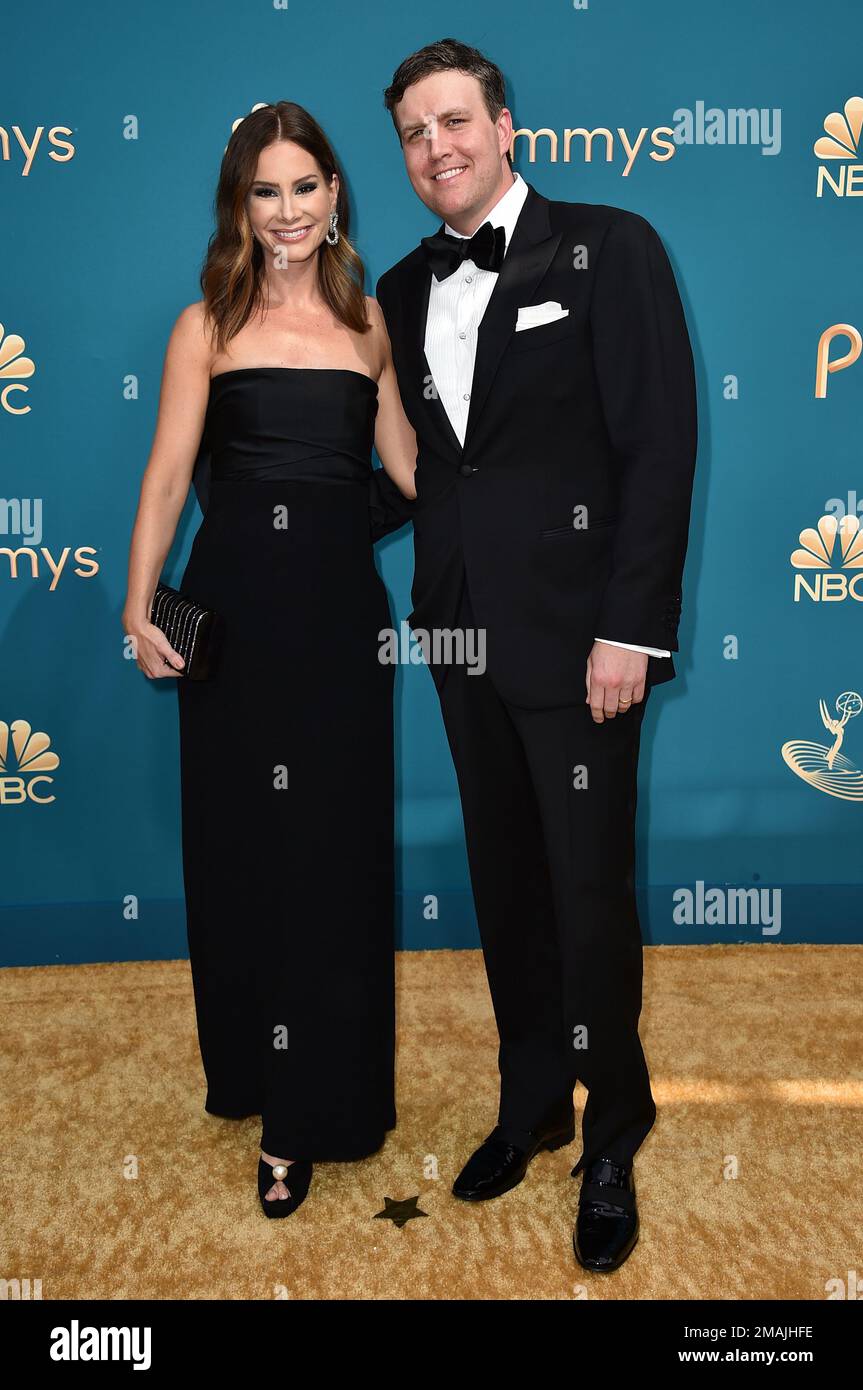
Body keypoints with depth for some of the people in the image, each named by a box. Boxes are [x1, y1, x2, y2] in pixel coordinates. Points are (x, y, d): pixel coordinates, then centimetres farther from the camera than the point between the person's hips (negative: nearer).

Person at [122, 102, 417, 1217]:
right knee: (238, 839, 8)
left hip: (339, 602, 1)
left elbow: (404, 462, 14)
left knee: (330, 849, 3)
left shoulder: (367, 320, 10)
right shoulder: (209, 325, 3)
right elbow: (167, 472, -3)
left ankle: (307, 1113, 16)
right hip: (235, 598, -1)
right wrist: (139, 605, -11)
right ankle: (248, 1062, 32)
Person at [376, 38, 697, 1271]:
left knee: (590, 894, 2)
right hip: (462, 634, 5)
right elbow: (418, 461, 13)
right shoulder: (405, 290, 13)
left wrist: (632, 627, -15)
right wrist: (429, 604, 2)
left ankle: (613, 1140, 24)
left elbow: (660, 444, -10)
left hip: (575, 632, -5)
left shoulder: (609, 247, -4)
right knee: (504, 884, 14)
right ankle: (531, 1104, 33)